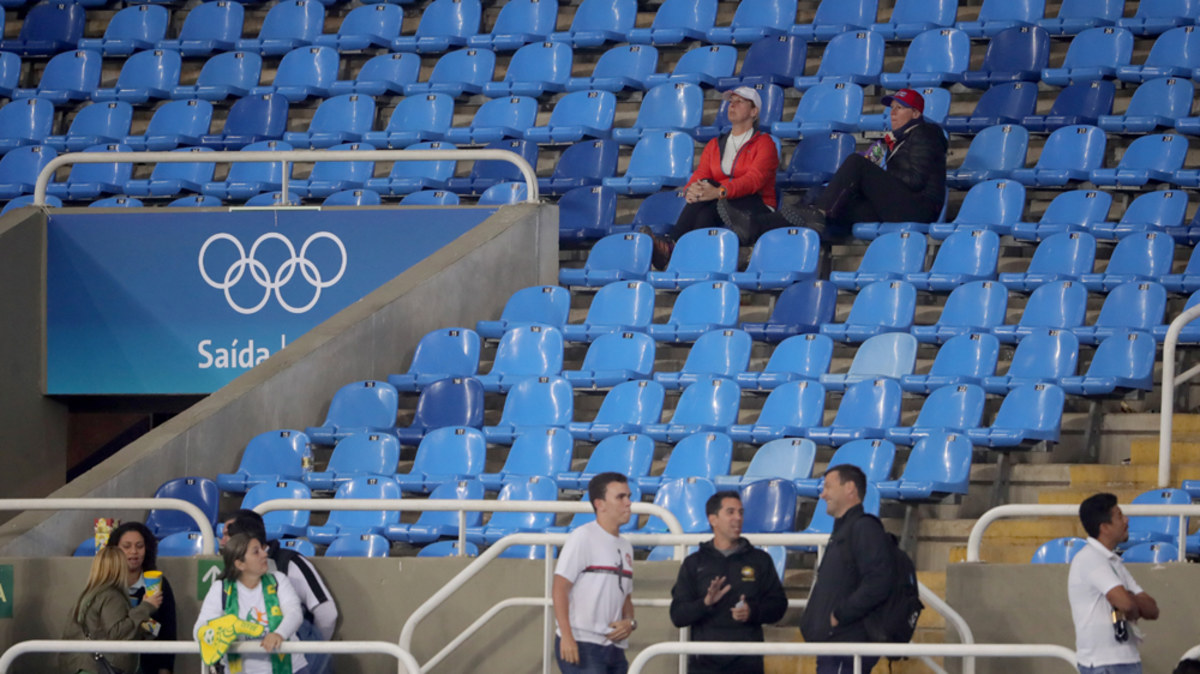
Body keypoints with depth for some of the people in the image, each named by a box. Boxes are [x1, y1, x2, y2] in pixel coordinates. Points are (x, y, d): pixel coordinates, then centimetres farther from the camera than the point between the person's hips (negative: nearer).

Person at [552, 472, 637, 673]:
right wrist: (566, 636, -21)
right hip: (582, 645, -8)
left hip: (614, 647, 8)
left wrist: (630, 622, 1)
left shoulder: (625, 547, 17)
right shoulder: (582, 538, -7)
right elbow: (560, 588, -12)